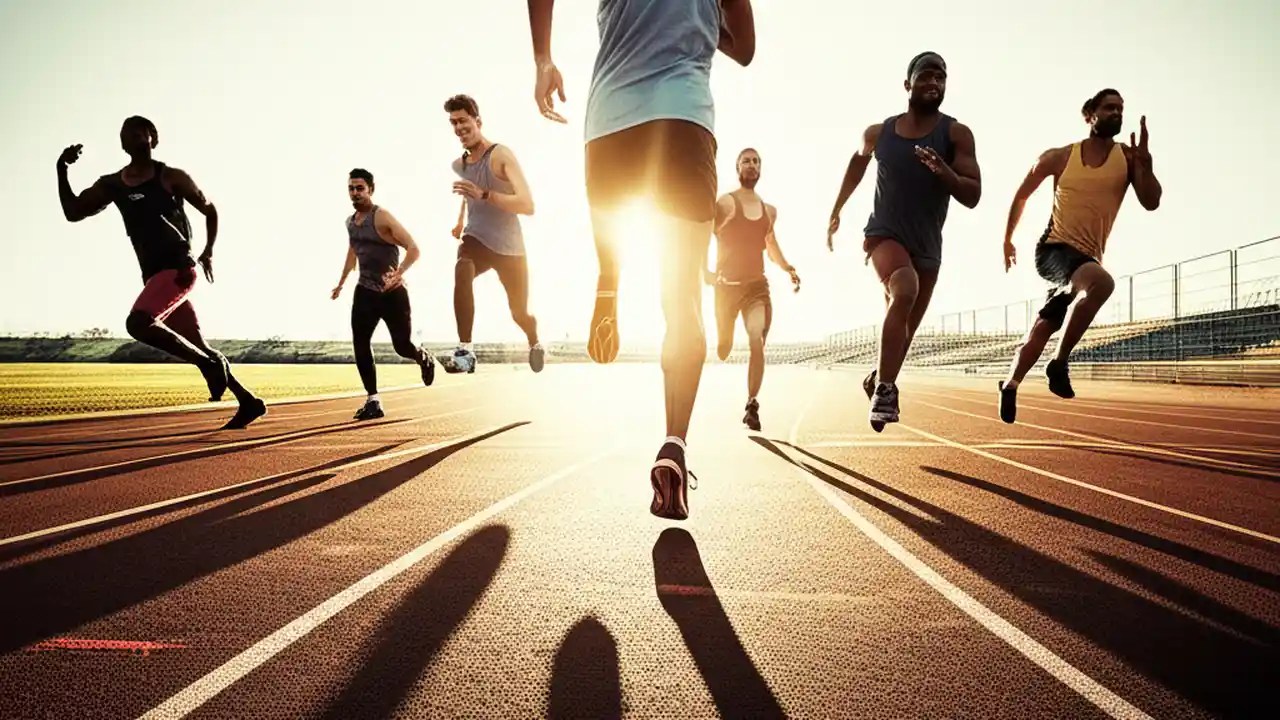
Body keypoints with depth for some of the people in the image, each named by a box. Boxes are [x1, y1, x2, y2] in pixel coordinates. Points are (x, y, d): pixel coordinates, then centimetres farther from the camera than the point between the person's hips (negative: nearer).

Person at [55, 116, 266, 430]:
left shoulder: (171, 177, 1)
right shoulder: (111, 185, 16)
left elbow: (210, 210, 8)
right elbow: (73, 212, 12)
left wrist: (208, 253, 2)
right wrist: (62, 169, 5)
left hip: (178, 268, -7)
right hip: (155, 274, 7)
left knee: (138, 323, -26)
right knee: (197, 348, 7)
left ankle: (210, 364, -11)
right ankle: (248, 402, 13)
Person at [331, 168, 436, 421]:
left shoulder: (382, 217, -14)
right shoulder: (350, 222, 9)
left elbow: (413, 249, -22)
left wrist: (398, 274, -36)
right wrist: (341, 283, 31)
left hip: (393, 292, -6)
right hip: (365, 290, 6)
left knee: (402, 346, 0)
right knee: (360, 344, -7)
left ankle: (425, 359, 37)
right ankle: (373, 401, -2)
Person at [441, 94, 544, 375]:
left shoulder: (501, 155, -13)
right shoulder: (458, 165, 7)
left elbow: (528, 205, -26)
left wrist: (484, 194, -34)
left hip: (509, 246, -3)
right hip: (476, 238, 3)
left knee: (520, 313, 8)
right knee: (461, 272, -33)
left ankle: (535, 344, 43)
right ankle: (465, 351, -33)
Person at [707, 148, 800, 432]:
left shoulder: (769, 210, 12)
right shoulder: (724, 203, -4)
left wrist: (787, 268, 12)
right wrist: (705, 272, -20)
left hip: (757, 285, 3)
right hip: (727, 285, -3)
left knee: (757, 341, -19)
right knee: (723, 348, 9)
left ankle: (752, 405, -11)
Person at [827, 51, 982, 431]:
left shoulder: (957, 134, -5)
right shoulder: (878, 133, -1)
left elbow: (973, 197, -11)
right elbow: (858, 161, 22)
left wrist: (944, 172, -30)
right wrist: (837, 211, 24)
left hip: (927, 247, 3)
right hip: (884, 233, -2)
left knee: (904, 331, 11)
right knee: (904, 292, -33)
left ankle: (878, 380, 38)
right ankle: (885, 387, -26)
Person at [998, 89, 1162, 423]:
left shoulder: (1128, 157, 6)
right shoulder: (1059, 157, 0)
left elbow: (1151, 202, -4)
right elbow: (1022, 195, 13)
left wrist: (1144, 162, -18)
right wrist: (1008, 239, 17)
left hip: (1087, 257, 4)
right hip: (1054, 248, -4)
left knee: (1042, 329, 11)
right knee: (1101, 281, -35)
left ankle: (1010, 385, 33)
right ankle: (1060, 363, -22)